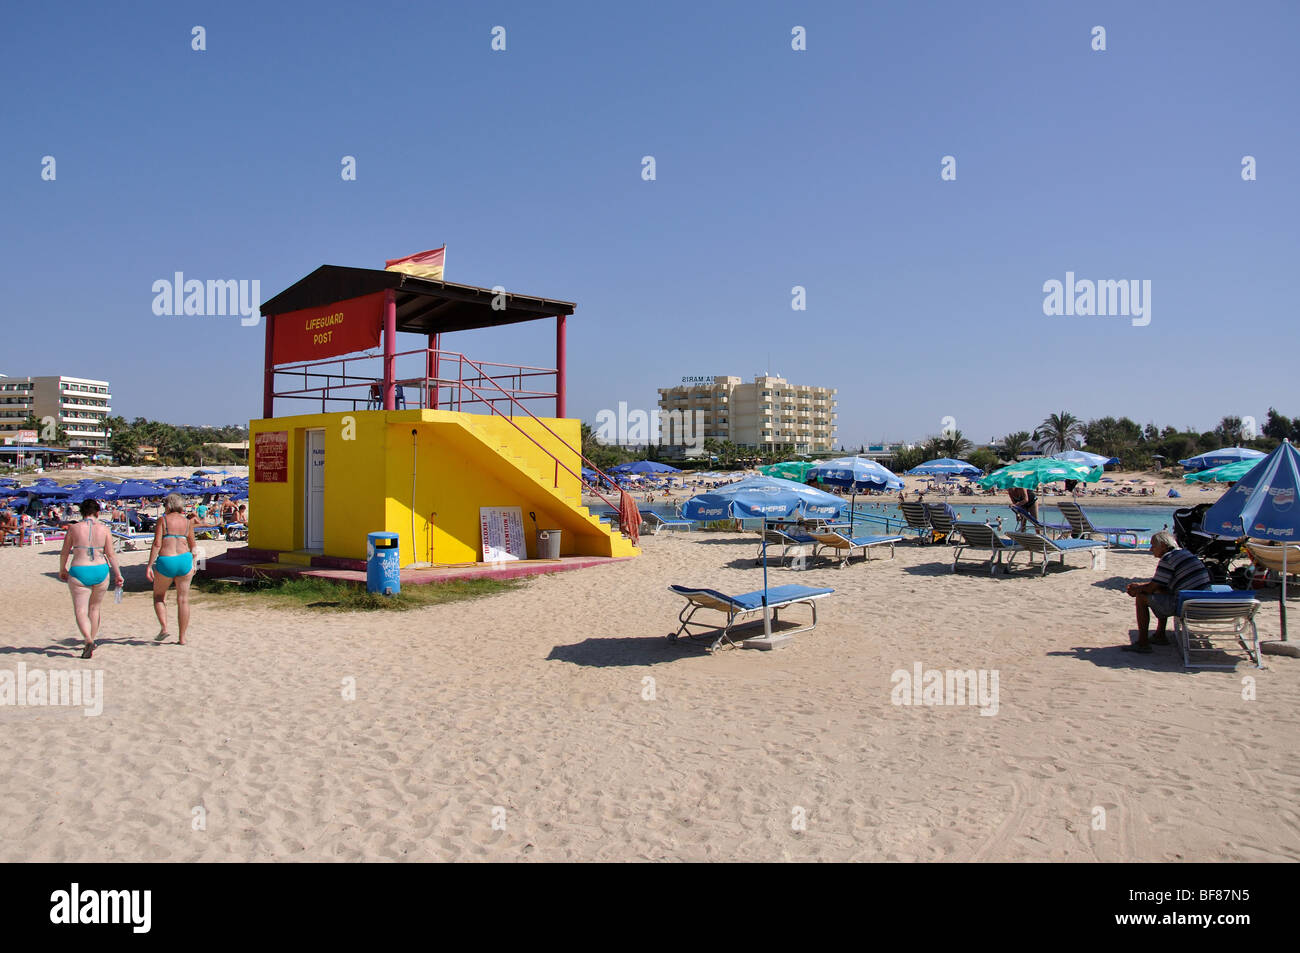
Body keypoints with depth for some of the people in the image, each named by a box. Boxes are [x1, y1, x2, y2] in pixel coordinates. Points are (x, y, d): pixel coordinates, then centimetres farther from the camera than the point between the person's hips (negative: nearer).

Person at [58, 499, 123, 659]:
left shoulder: (74, 528, -1)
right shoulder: (104, 529, 1)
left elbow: (64, 553, 6)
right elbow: (111, 554, 0)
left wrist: (62, 570, 22)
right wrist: (118, 574, 7)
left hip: (79, 572, -2)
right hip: (101, 570, 2)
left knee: (81, 611, -1)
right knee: (94, 608, 19)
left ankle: (89, 641, -22)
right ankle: (92, 640, 28)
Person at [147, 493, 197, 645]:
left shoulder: (162, 520, -3)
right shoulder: (187, 522, 7)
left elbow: (157, 544, -9)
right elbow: (193, 546, 12)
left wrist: (150, 566, -7)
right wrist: (193, 564, 25)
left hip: (166, 560, -3)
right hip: (185, 560, 3)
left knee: (159, 596, 18)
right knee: (183, 600, 7)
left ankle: (164, 628, 2)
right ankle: (182, 637, 9)